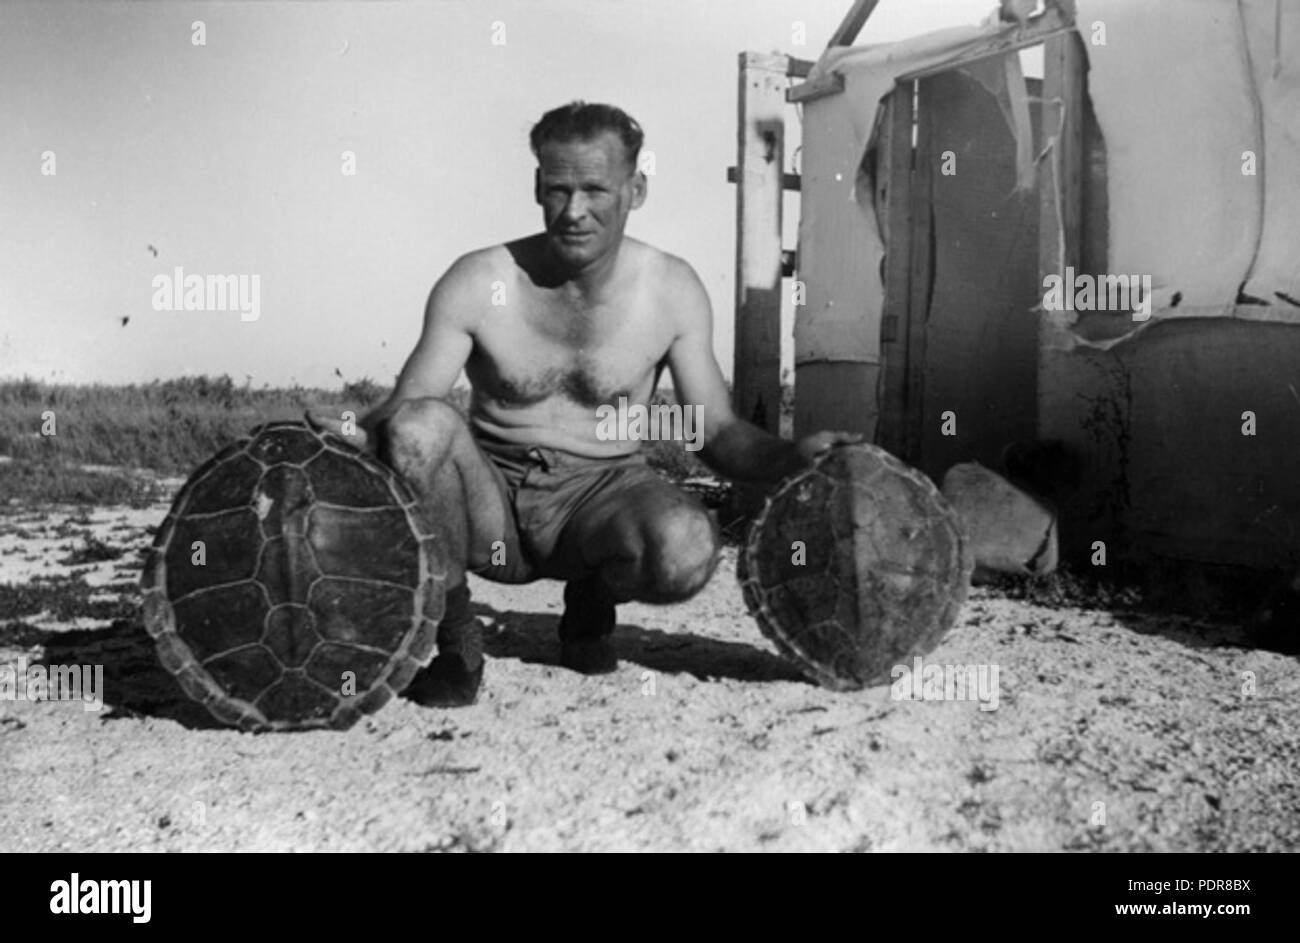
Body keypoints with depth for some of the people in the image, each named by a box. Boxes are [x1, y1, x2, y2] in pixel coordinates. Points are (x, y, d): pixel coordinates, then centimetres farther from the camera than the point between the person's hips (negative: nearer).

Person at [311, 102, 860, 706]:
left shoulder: (671, 290, -5)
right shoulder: (477, 284, -10)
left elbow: (716, 433, -2)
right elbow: (403, 410, -10)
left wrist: (791, 455, -22)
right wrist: (352, 434, -33)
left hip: (601, 492, 0)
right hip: (492, 502, 0)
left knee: (686, 549, -34)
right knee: (421, 424, -32)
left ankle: (591, 600, 5)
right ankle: (452, 638, -11)